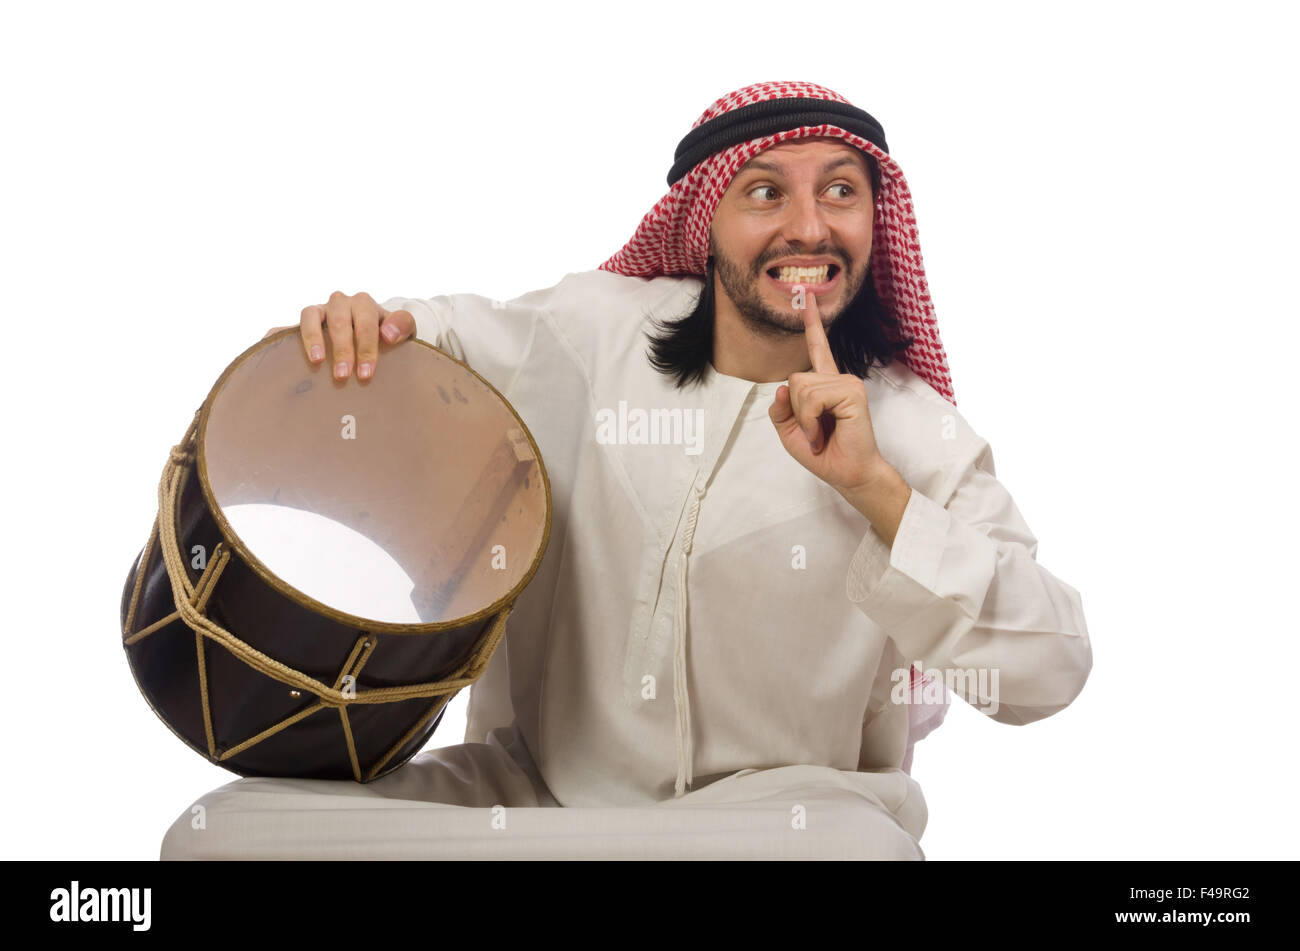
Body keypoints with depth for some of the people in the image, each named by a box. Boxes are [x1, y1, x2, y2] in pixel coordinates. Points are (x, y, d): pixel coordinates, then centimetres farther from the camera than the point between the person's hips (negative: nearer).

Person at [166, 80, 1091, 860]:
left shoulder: (916, 435, -6)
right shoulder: (600, 328, 1)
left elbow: (1050, 674, -16)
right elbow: (470, 330, 23)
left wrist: (876, 489, -26)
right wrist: (372, 326, -2)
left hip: (765, 801, -1)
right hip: (538, 775, 2)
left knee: (861, 846, -40)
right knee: (219, 827, -18)